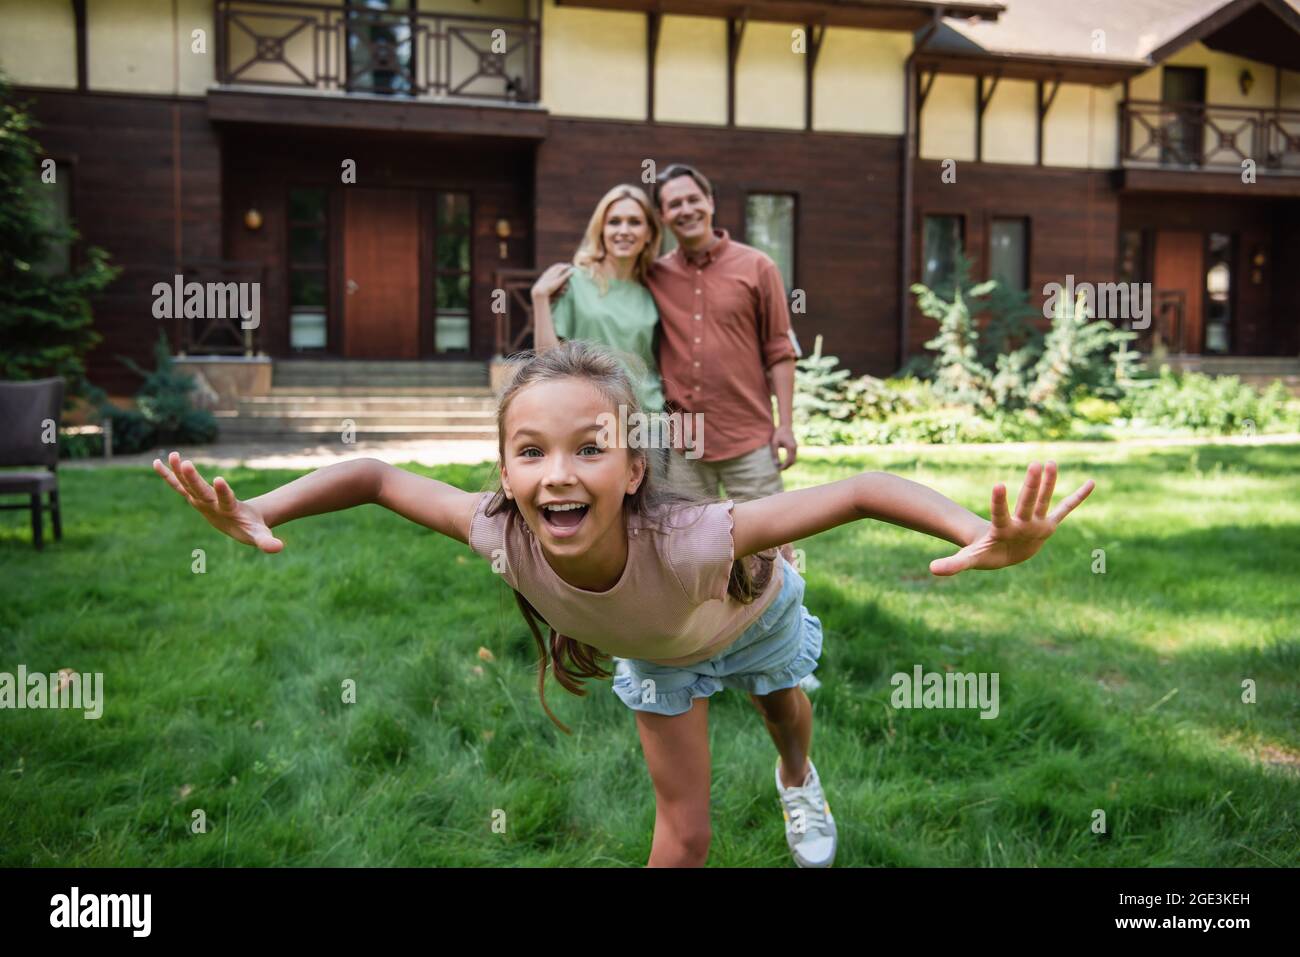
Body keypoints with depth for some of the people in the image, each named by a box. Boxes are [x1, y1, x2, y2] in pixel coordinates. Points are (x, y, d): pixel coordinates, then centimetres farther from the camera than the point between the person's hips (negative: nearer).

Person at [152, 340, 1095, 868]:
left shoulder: (691, 539, -52)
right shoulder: (502, 537, -41)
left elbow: (862, 491, -51)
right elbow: (379, 475, -27)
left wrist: (983, 538, -67)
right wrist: (258, 516, -40)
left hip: (755, 612, -1)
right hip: (654, 654, 1)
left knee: (786, 713, 31)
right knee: (685, 830, 3)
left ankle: (798, 781, 69)